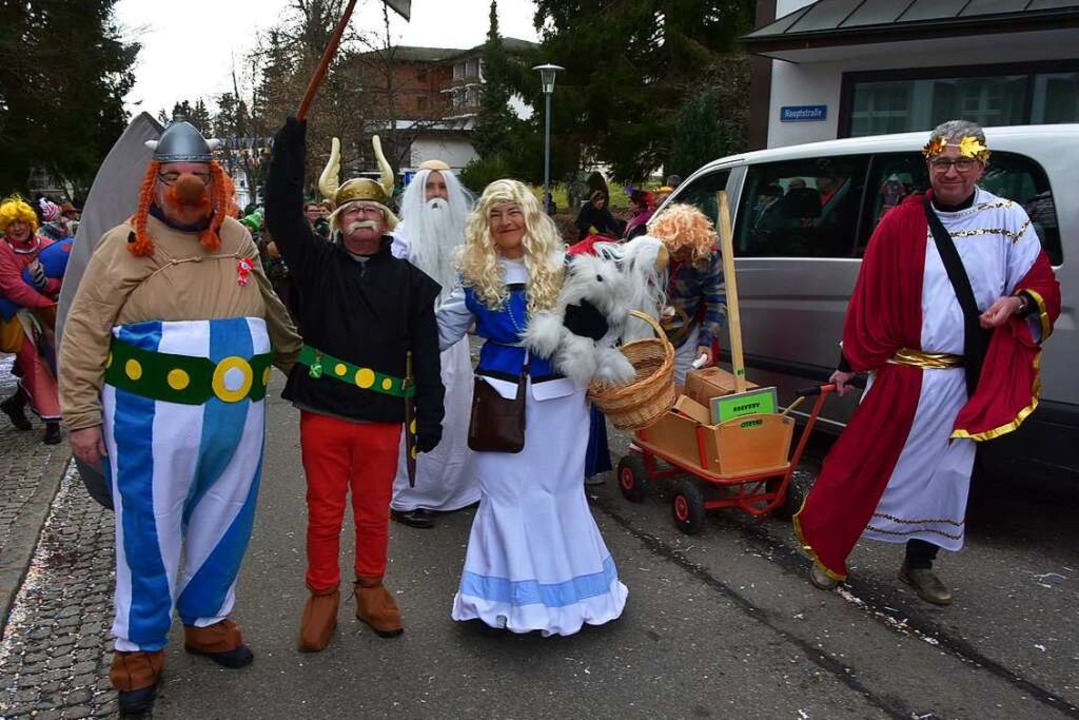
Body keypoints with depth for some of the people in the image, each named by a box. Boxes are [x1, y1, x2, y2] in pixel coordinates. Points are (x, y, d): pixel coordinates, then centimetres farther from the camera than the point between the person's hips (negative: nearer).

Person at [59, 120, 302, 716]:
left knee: (222, 527, 15)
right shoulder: (126, 245, -4)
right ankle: (138, 646, 26)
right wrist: (82, 417, -7)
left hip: (237, 417, 4)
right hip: (152, 418, -4)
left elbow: (271, 315, 23)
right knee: (150, 533, 7)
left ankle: (207, 620, 37)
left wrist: (298, 361, 28)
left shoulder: (238, 241, 9)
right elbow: (84, 336, -4)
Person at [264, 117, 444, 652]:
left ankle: (371, 589, 34)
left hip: (382, 416, 0)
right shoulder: (318, 263, 3)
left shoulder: (410, 280, 2)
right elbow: (282, 212, -9)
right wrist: (292, 139, -15)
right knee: (324, 511, 11)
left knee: (374, 511, 14)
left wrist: (429, 418, -3)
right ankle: (323, 596, 29)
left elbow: (426, 354, 1)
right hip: (322, 412, 0)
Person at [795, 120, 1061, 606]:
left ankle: (919, 564, 30)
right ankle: (826, 552, 17)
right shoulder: (901, 224, -6)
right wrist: (851, 364, 1)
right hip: (903, 372, -3)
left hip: (968, 379, 3)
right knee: (865, 463, 1)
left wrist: (1015, 301, -15)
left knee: (946, 473, 13)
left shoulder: (1007, 219, 1)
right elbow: (870, 299, -2)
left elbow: (1042, 284, 8)